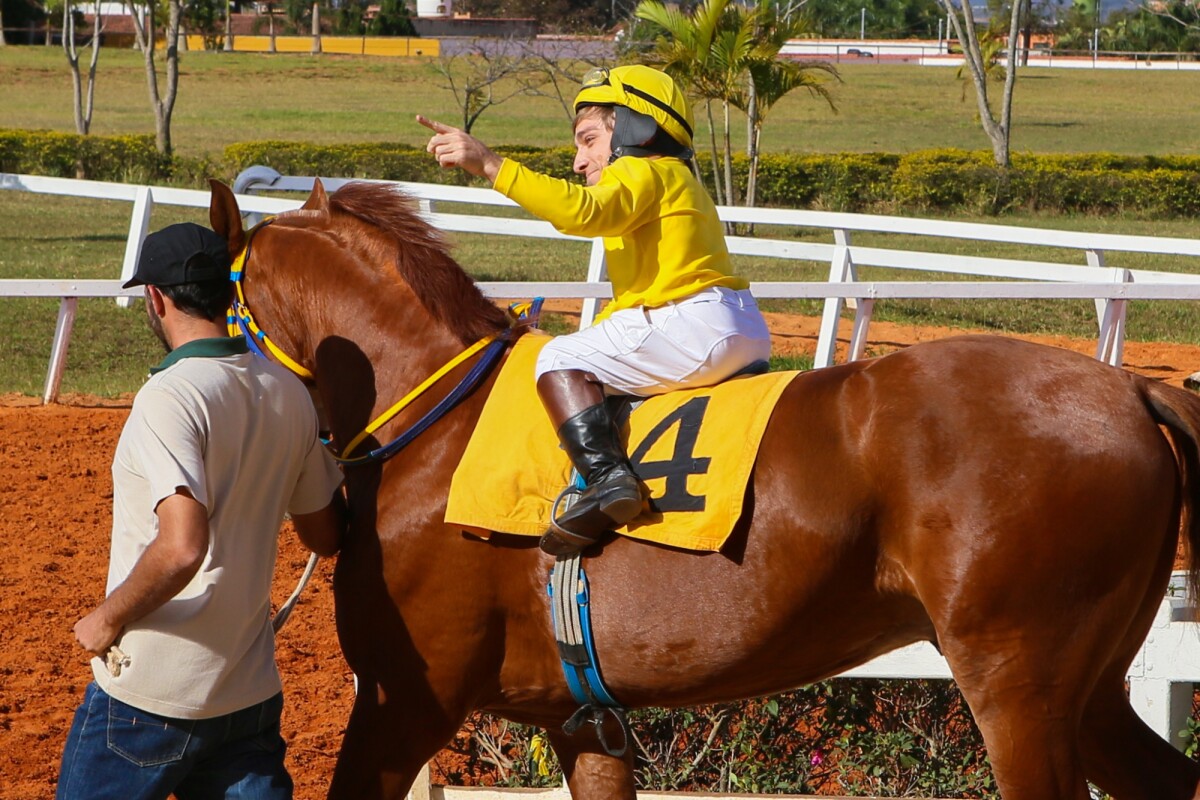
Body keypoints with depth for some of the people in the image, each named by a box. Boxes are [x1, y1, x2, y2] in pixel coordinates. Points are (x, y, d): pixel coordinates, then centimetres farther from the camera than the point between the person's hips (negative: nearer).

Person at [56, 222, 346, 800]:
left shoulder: (171, 396, -19)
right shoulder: (288, 392, 3)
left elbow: (181, 548, -31)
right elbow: (326, 535, 14)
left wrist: (108, 618, -17)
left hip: (152, 694, -6)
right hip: (252, 691, 6)